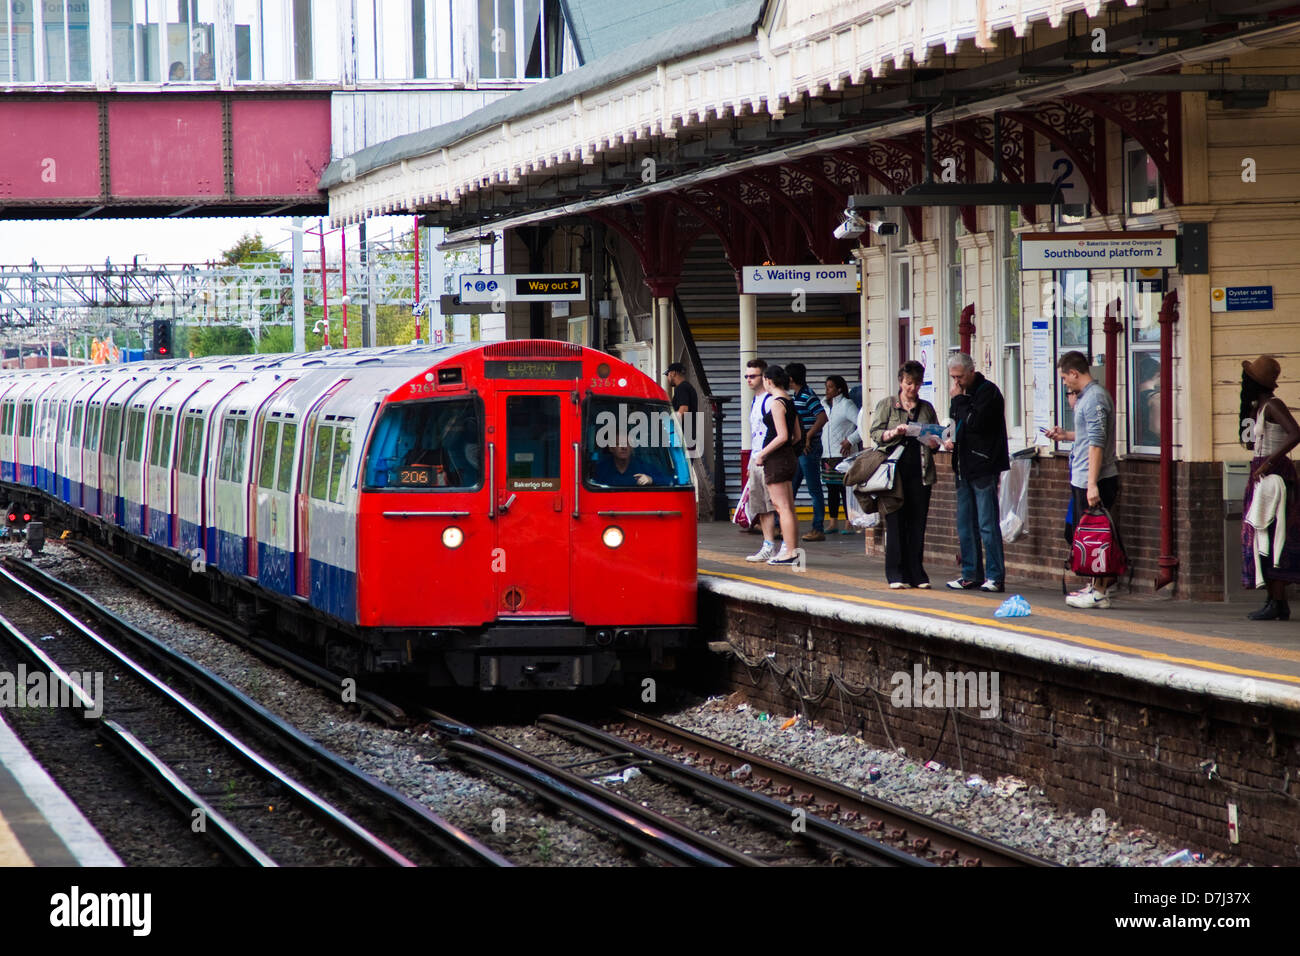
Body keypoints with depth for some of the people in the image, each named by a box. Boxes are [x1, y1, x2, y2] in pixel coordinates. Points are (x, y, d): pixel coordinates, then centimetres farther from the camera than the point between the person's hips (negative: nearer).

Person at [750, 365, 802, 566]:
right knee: (788, 507, 12)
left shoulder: (776, 403, -14)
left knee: (782, 507, -7)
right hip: (790, 457, 9)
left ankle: (789, 552, -8)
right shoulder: (789, 402, 13)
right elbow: (797, 436, 17)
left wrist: (762, 454, -14)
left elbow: (782, 436, -21)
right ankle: (792, 549, 16)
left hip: (776, 459, -9)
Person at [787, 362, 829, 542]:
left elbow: (822, 418, -24)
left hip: (809, 449, -10)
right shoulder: (797, 396, 15)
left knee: (814, 490, -4)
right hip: (798, 450, 10)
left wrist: (807, 438, -21)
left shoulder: (808, 396, -14)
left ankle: (818, 530, -1)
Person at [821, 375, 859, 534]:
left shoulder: (846, 405, -7)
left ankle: (848, 524, -2)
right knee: (831, 489, 8)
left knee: (845, 488, -6)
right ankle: (832, 523, 13)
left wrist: (850, 441, -13)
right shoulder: (823, 405, 13)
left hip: (843, 454, -6)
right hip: (827, 454, 6)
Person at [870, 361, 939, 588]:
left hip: (921, 472, 3)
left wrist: (934, 441, -1)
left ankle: (916, 574, 6)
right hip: (895, 472, -3)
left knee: (918, 523, 1)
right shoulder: (886, 405, 8)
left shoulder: (926, 408, 16)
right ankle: (896, 574, 0)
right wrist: (894, 433, -16)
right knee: (896, 523, -4)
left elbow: (937, 437, 22)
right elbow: (875, 433, 2)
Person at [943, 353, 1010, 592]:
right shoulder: (963, 393, 16)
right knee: (965, 525, 10)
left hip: (984, 467, -9)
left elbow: (975, 423, -22)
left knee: (987, 525, -9)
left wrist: (958, 400, -11)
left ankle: (995, 576, -7)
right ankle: (971, 575, 15)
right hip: (965, 468, 9)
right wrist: (950, 440, 8)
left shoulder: (988, 392, -10)